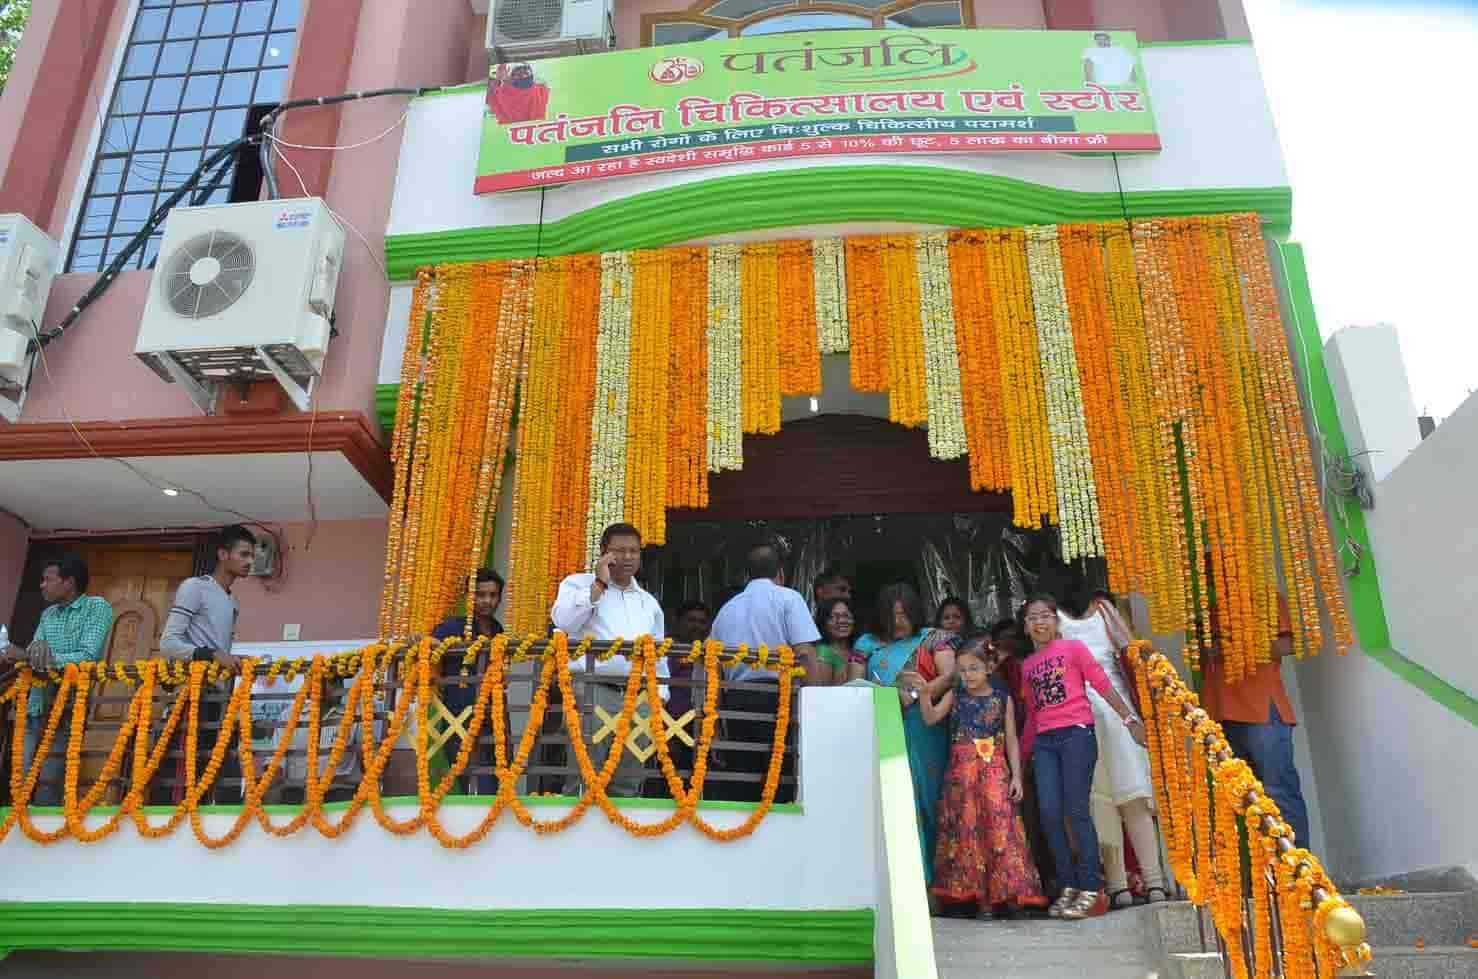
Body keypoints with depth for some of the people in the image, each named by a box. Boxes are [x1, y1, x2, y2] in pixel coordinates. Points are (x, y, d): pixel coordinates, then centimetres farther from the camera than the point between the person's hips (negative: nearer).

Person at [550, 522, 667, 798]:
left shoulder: (649, 602, 23)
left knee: (628, 784, 4)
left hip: (639, 698, 5)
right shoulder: (579, 583, 9)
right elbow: (563, 621, -11)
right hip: (592, 692, -5)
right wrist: (600, 582, -6)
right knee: (583, 780, -9)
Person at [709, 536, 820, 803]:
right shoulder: (788, 598, 2)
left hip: (734, 699, 5)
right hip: (778, 697, -5)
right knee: (778, 785, -3)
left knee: (736, 786, 8)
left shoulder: (727, 608, 17)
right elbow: (805, 654, -10)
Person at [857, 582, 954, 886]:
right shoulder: (870, 644, 16)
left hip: (920, 732, -2)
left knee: (921, 799, -2)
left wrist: (915, 696, -18)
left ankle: (923, 875, 5)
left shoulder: (933, 639, 8)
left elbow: (950, 677, -3)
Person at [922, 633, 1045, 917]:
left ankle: (1004, 893, -1)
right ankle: (967, 893, 10)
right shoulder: (955, 696, 7)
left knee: (999, 827, -8)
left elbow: (1011, 740, 5)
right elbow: (930, 718, -5)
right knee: (963, 830, 3)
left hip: (995, 773, -2)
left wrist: (1016, 775, -1)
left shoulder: (1002, 699, 3)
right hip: (961, 775, 2)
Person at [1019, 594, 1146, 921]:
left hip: (1076, 733, -4)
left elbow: (1102, 684, 1)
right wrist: (1023, 752, 21)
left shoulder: (1073, 648, 5)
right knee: (1050, 813, -4)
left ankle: (1091, 890, -1)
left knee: (1077, 811, -8)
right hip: (1044, 741, 5)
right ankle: (1068, 886, 7)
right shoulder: (1027, 665, 18)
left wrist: (1130, 719, -5)